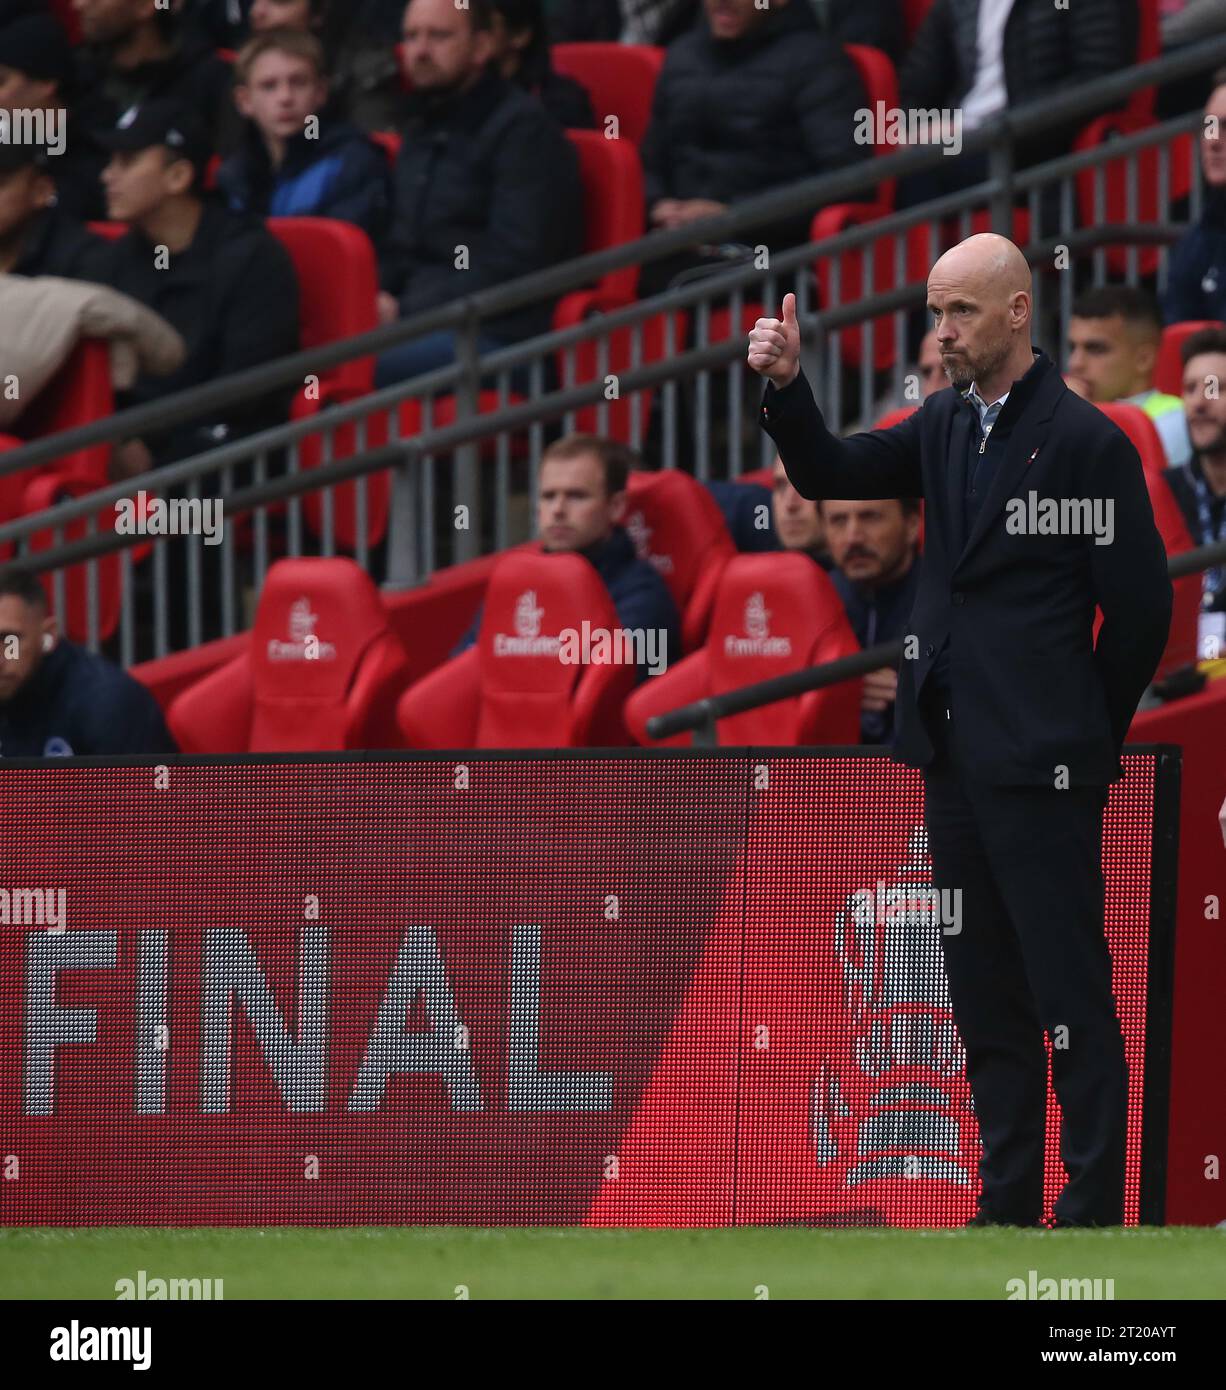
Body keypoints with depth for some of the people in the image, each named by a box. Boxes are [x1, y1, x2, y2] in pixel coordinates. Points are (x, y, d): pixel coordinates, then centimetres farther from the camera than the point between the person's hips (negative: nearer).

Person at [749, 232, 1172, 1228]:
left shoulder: (1086, 442, -10)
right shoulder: (947, 427, 11)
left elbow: (1141, 607, -9)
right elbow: (828, 474, 13)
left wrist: (1085, 730, -1)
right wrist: (788, 387, -5)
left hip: (1041, 769, -8)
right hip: (955, 759, 8)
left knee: (1071, 997, -6)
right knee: (985, 998, 12)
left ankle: (1092, 1211, -4)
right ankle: (1009, 1204, 18)